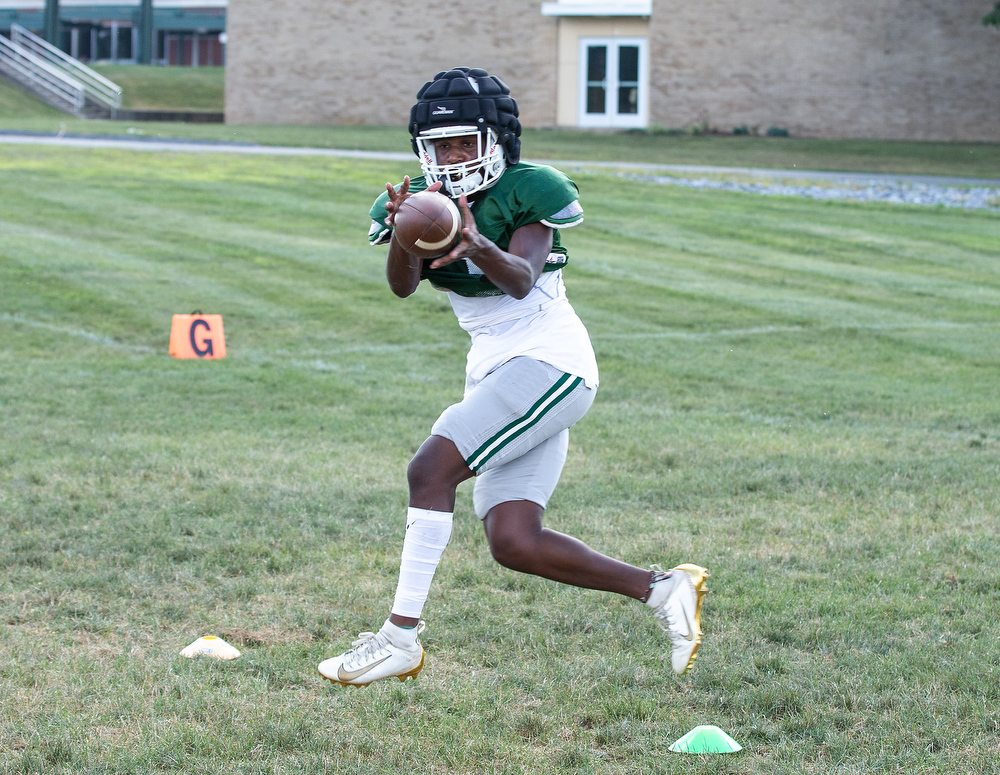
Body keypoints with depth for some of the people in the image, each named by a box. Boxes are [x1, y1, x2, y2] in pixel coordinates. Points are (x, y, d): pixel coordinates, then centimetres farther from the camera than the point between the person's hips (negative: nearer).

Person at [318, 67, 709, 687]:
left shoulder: (527, 193, -8)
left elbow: (522, 280, -24)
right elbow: (403, 285, -10)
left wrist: (479, 247, -45)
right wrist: (402, 231, -32)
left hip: (549, 362, -8)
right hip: (497, 373, 8)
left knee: (431, 470, -20)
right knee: (513, 544, 0)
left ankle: (401, 637, -16)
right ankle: (663, 590, 11)